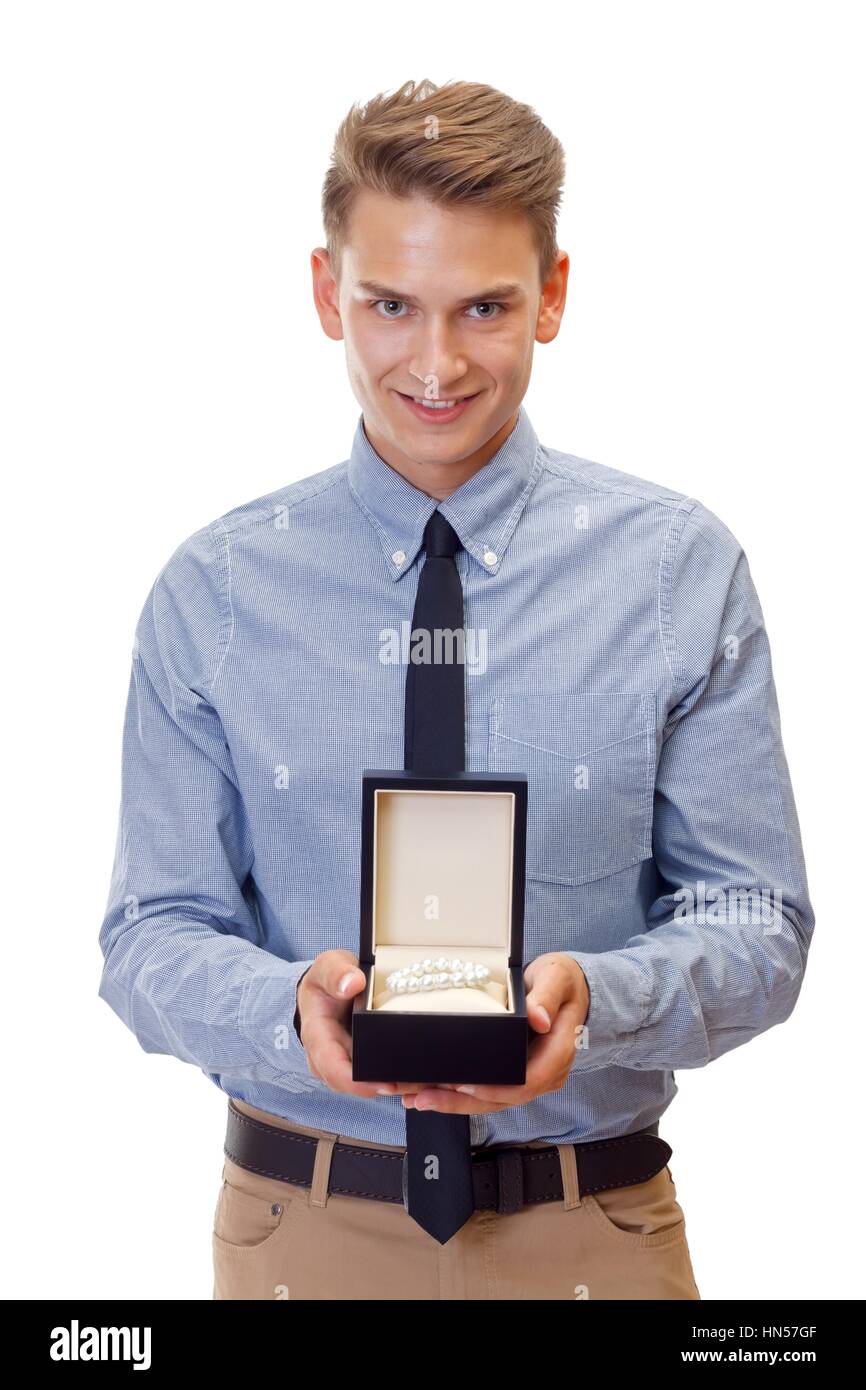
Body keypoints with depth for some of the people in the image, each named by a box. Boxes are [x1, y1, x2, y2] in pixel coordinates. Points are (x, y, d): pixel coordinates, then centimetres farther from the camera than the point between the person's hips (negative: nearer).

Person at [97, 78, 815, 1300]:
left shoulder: (680, 567, -6)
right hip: (303, 1216, 1)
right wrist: (291, 1005, -25)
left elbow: (758, 925, -6)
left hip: (593, 1229, 0)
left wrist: (593, 1001, -26)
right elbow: (152, 935, -4)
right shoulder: (214, 592, -5)